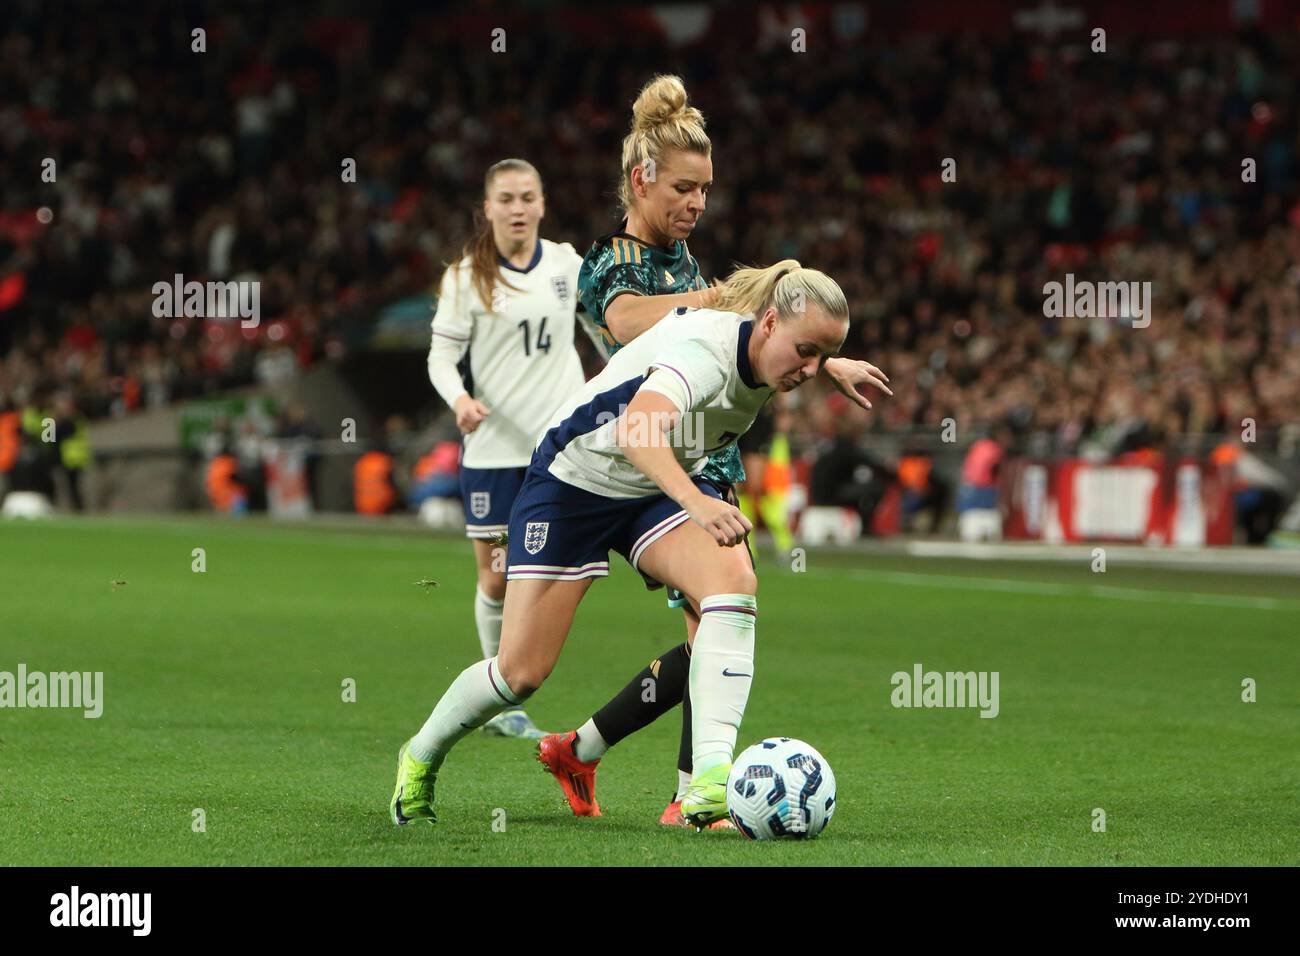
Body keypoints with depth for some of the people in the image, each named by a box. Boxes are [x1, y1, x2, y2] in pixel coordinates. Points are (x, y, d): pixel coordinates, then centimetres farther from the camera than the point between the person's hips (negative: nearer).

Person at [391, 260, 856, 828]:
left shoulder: (761, 360, -8)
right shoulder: (705, 348, -33)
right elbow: (637, 425, -53)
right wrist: (694, 502, -67)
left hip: (658, 491, 6)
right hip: (573, 480, -6)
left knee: (734, 578, -26)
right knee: (521, 671, -5)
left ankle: (710, 782, -34)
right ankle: (420, 758, 28)